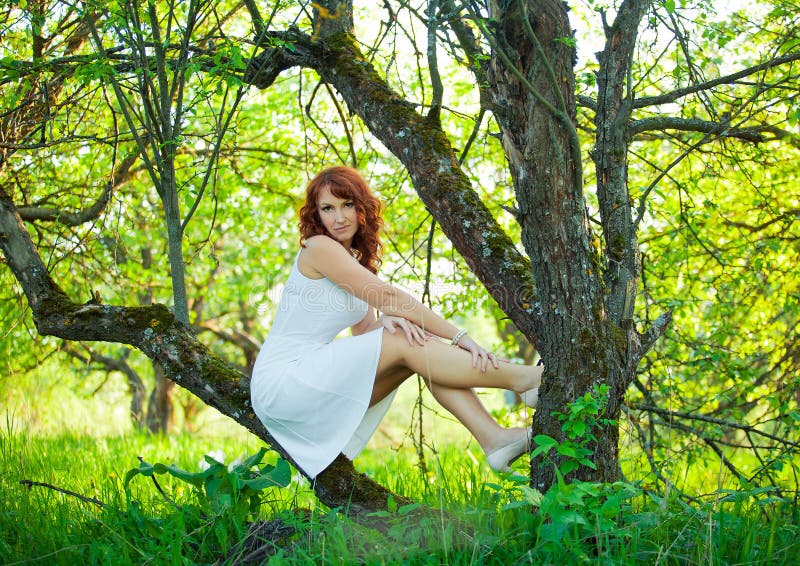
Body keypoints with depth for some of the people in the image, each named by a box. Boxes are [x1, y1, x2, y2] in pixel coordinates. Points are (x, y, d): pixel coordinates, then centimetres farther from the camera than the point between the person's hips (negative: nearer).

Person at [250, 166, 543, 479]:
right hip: (282, 381, -8)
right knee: (408, 345, -19)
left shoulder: (356, 260, 17)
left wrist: (388, 320, -17)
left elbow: (365, 331, 8)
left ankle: (495, 439, -19)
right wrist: (459, 337, -18)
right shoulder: (319, 248, -12)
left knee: (417, 340, -9)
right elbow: (388, 295, -18)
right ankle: (525, 380, -16)